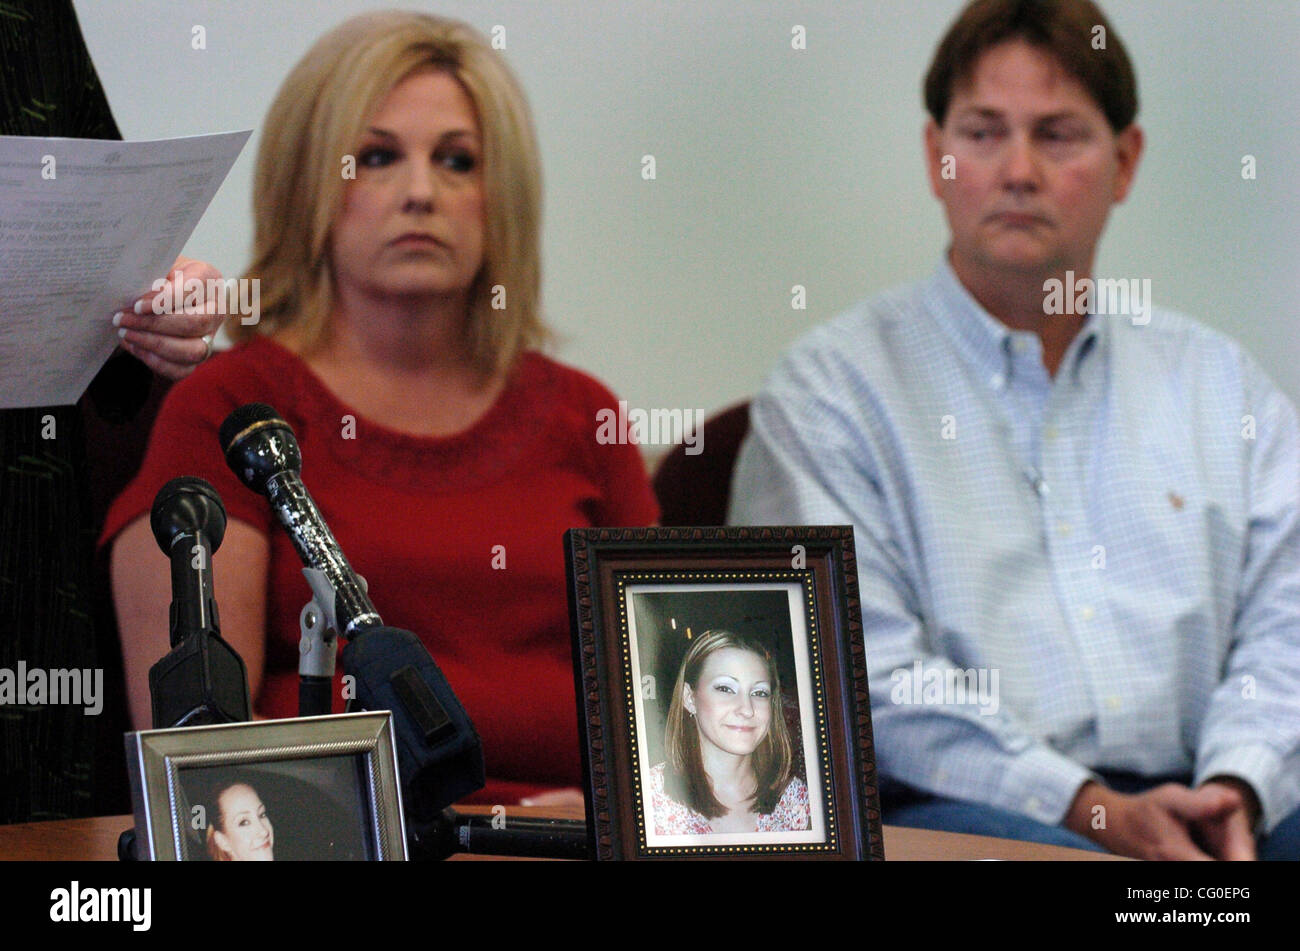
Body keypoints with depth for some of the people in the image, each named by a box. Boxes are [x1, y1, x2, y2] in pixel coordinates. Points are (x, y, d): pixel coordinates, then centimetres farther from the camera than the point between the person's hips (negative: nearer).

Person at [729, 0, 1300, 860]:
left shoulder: (1215, 379, 22)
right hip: (952, 811, -3)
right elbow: (871, 676, -4)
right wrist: (1090, 810, -15)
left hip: (1208, 802, 4)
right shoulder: (831, 389, 7)